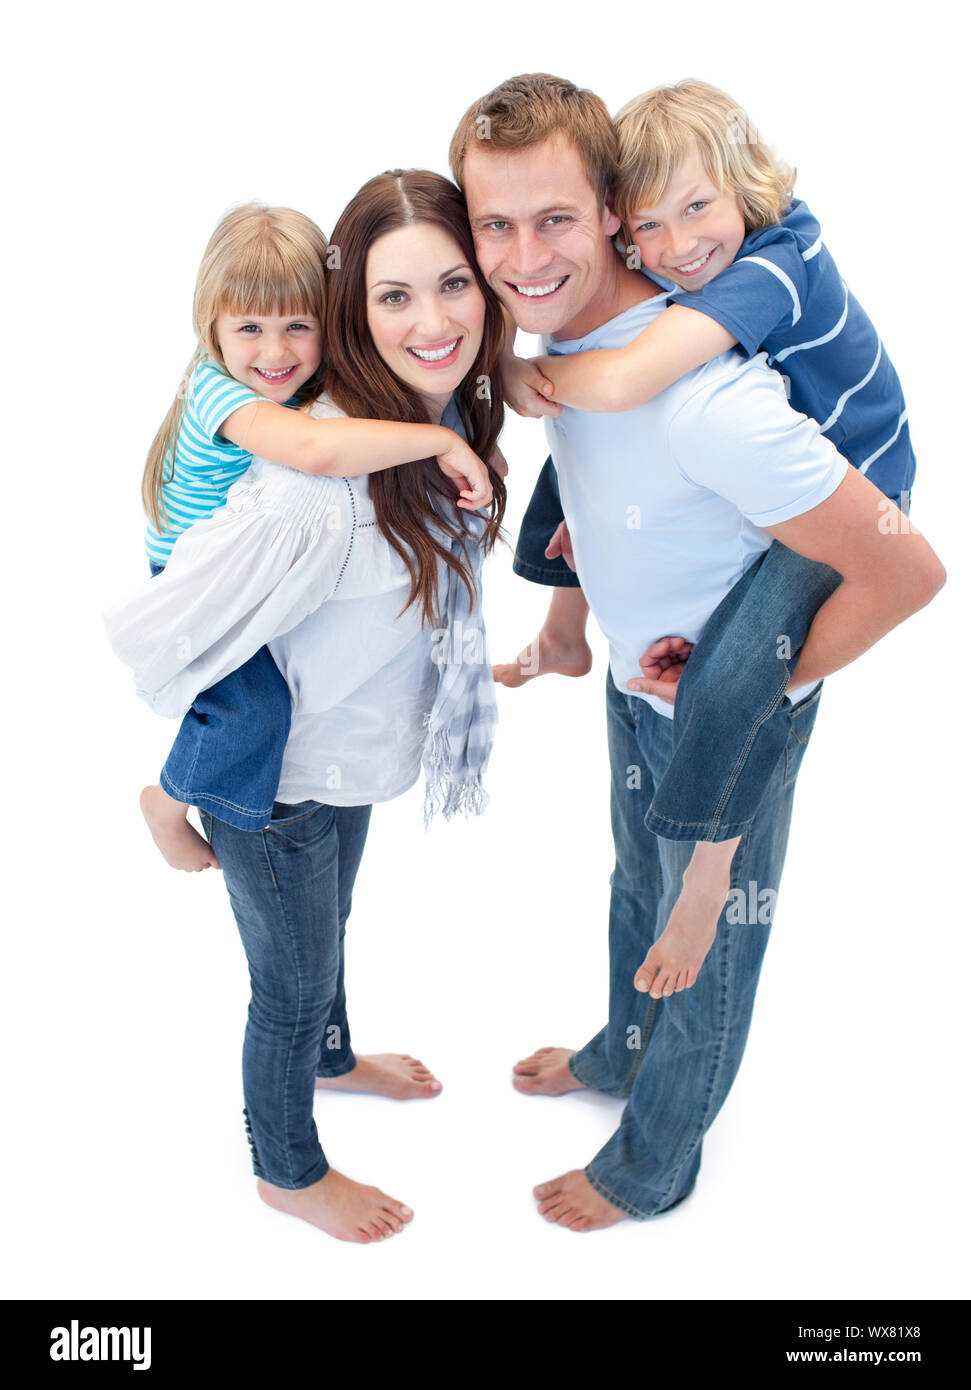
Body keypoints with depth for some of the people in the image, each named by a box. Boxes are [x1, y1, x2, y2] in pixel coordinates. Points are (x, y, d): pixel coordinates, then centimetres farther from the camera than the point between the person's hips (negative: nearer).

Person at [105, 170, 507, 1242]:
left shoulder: (454, 414, -12)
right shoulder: (323, 476, -39)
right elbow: (158, 632, -33)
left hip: (355, 754, 7)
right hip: (274, 784, -7)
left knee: (328, 924, 33)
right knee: (293, 983, 17)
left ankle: (333, 1059, 64)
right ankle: (287, 1169, 47)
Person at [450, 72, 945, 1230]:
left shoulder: (703, 396, -39)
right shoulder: (561, 322, -12)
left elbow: (904, 571, -34)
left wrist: (764, 684, -21)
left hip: (731, 714, -7)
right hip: (640, 677, 8)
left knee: (709, 942, 16)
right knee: (640, 886, 30)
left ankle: (652, 1164, 41)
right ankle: (623, 1048, 59)